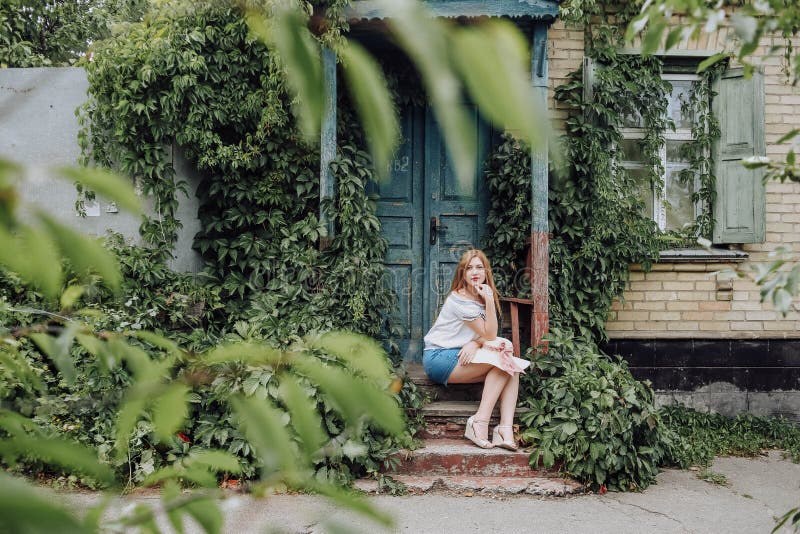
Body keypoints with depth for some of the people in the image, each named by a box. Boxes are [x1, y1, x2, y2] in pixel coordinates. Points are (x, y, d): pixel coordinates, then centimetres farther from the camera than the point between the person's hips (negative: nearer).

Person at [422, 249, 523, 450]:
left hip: (460, 356, 8)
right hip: (438, 358, -8)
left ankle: (506, 429, -25)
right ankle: (480, 423, -23)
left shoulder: (481, 297, 10)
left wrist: (475, 343, -19)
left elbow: (486, 336, 3)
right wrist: (490, 301, -24)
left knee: (512, 368, -13)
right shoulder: (460, 299, -16)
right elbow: (489, 336, -15)